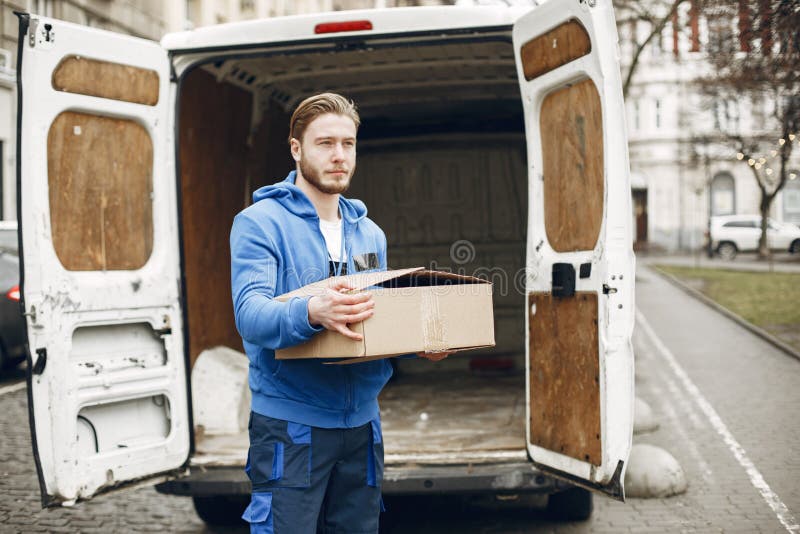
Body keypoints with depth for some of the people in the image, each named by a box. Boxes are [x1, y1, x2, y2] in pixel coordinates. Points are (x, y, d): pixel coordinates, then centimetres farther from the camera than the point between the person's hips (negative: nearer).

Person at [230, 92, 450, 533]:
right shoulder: (260, 223, -7)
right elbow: (249, 314, -20)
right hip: (290, 425, -6)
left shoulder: (370, 233, 13)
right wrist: (310, 312, -40)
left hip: (361, 423, 6)